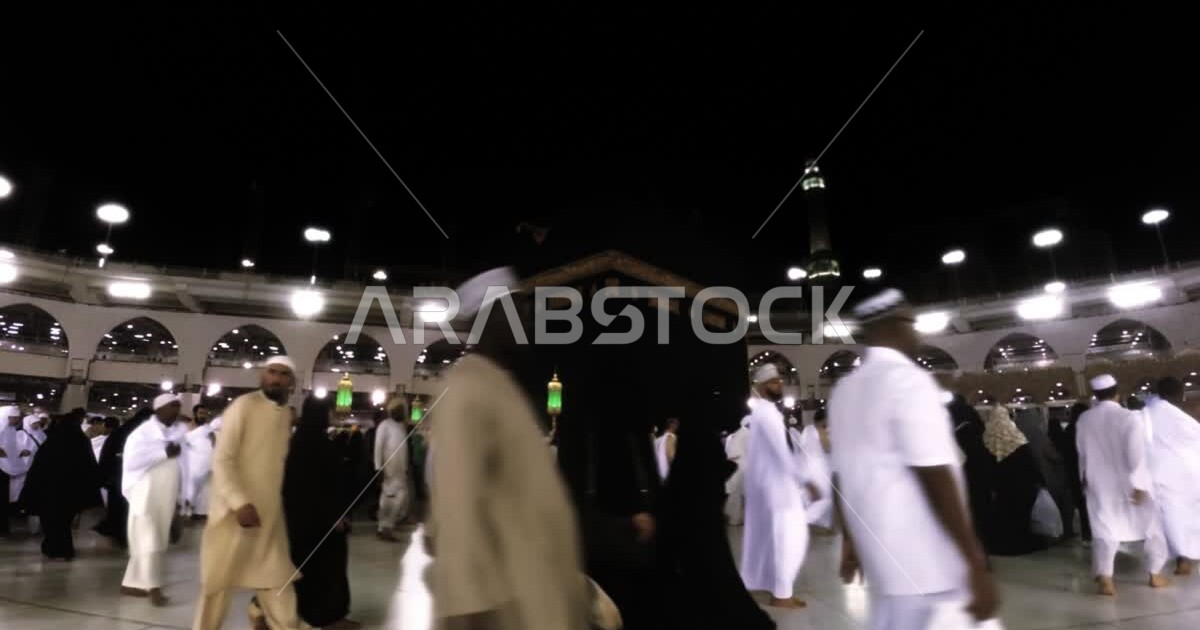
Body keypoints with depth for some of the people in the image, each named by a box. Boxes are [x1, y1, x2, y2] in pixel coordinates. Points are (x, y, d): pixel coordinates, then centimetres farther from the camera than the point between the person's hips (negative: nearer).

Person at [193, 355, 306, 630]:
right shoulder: (244, 405, -11)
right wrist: (240, 502, -25)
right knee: (218, 580, 8)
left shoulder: (287, 415, 8)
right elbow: (221, 459, -16)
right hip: (235, 510, -5)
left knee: (278, 581, 11)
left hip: (271, 514, 6)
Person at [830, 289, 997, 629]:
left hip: (881, 552, 8)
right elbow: (936, 479, -21)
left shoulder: (844, 390, 7)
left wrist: (850, 538, 21)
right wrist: (977, 565, -17)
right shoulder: (909, 380, -16)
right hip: (927, 561, -8)